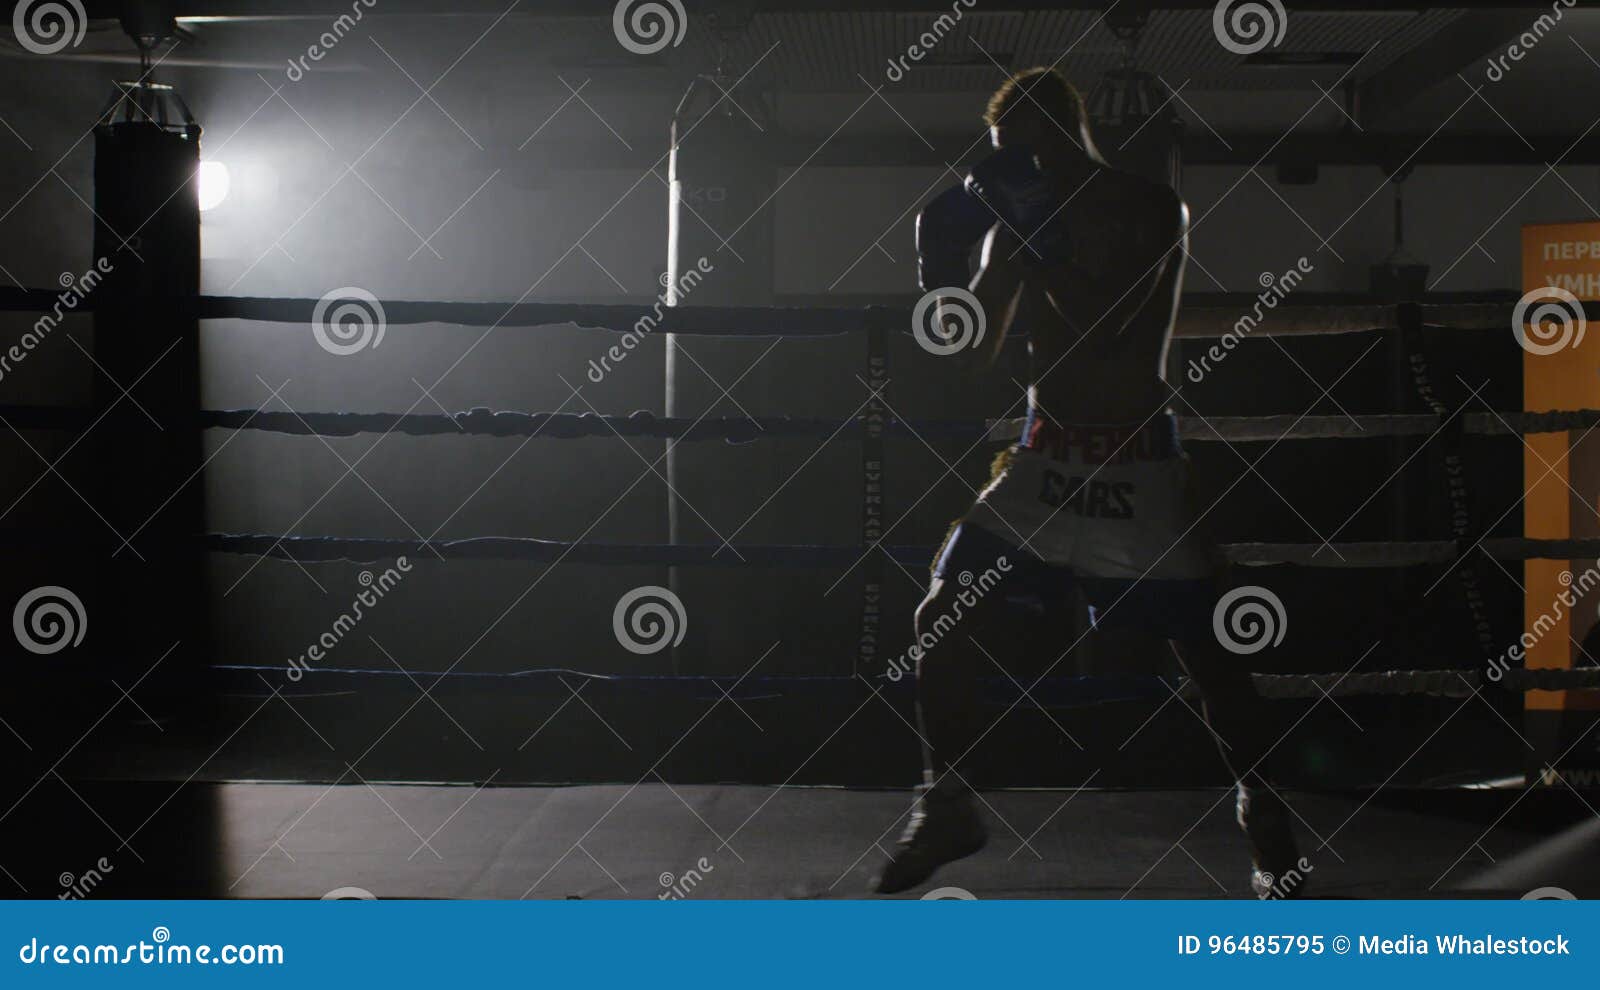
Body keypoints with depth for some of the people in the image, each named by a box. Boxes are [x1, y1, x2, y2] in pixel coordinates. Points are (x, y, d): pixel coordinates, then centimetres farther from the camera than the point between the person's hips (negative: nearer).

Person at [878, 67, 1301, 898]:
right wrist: (945, 264, -5)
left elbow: (1102, 327, -20)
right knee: (945, 620, -5)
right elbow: (978, 344, 10)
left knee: (1204, 645, -3)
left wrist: (1033, 233, -22)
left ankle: (1264, 816, 16)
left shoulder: (1149, 210, -6)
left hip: (1137, 464, -4)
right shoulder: (1023, 214, 8)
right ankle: (946, 807, 10)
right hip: (1045, 456, 4)